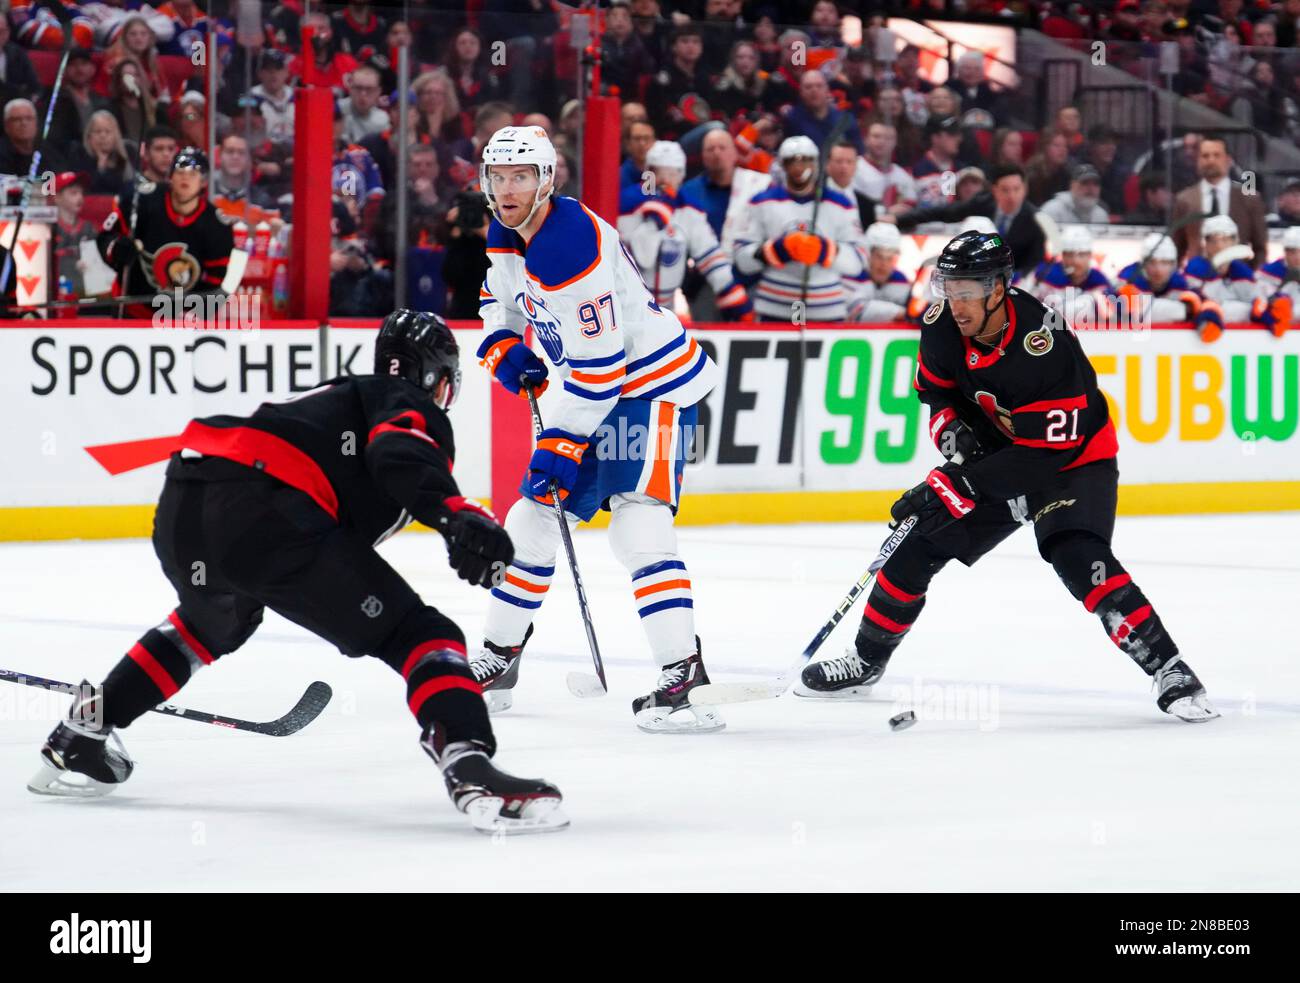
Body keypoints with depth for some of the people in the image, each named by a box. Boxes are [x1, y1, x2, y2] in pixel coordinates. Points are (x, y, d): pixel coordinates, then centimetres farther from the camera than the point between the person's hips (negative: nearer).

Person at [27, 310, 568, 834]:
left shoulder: (345, 395, 38)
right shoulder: (417, 408, 14)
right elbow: (399, 454, -12)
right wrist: (457, 514, -25)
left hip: (180, 510, 8)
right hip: (265, 513, -8)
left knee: (212, 620, 40)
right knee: (421, 635, -3)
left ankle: (77, 740, 40)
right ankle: (472, 771, -27)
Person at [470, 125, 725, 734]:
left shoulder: (572, 248, -27)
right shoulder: (505, 236, 2)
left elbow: (598, 364, -28)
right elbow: (498, 294, 26)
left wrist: (561, 445, -24)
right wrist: (504, 347, 5)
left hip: (655, 384, -10)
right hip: (591, 388, 10)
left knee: (637, 521, -25)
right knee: (533, 517, 14)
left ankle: (683, 674, -30)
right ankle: (496, 660, 29)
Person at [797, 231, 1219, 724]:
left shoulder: (1045, 345, -35)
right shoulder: (943, 325, -14)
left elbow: (1043, 452, -34)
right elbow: (935, 387, 8)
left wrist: (953, 486, -36)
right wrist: (951, 427, -14)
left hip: (1074, 458, -7)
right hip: (995, 456, 7)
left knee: (1078, 558, -29)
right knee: (918, 545, 2)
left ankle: (1168, 670, -24)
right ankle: (866, 661, 21)